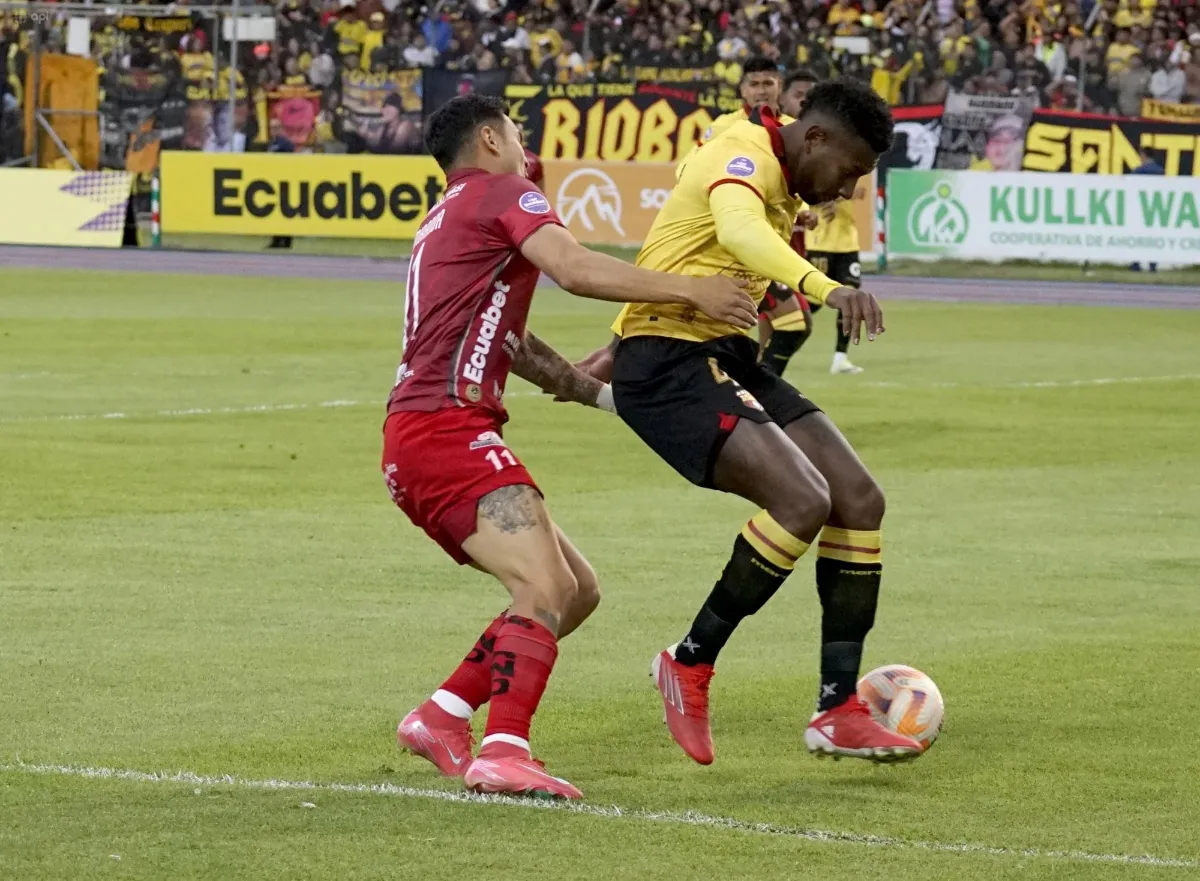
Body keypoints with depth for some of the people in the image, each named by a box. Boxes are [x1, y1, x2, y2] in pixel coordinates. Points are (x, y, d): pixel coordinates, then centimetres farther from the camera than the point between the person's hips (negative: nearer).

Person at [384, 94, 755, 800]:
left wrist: (604, 394, 29)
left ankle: (442, 717, 10)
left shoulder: (447, 220, 29)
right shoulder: (501, 193, 0)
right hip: (448, 430, -10)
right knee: (544, 588, -24)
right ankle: (504, 753, -38)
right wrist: (691, 290, -17)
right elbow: (574, 269, -18)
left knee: (577, 590, 12)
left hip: (418, 447, 10)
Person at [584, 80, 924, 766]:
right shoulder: (745, 157, -15)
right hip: (667, 367, -10)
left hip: (727, 360, 10)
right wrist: (824, 287, -57)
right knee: (803, 499, -25)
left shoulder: (782, 188, 17)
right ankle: (690, 665, -7)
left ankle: (838, 710, 5)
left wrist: (612, 358, 36)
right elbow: (740, 229, -40)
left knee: (860, 500, 0)